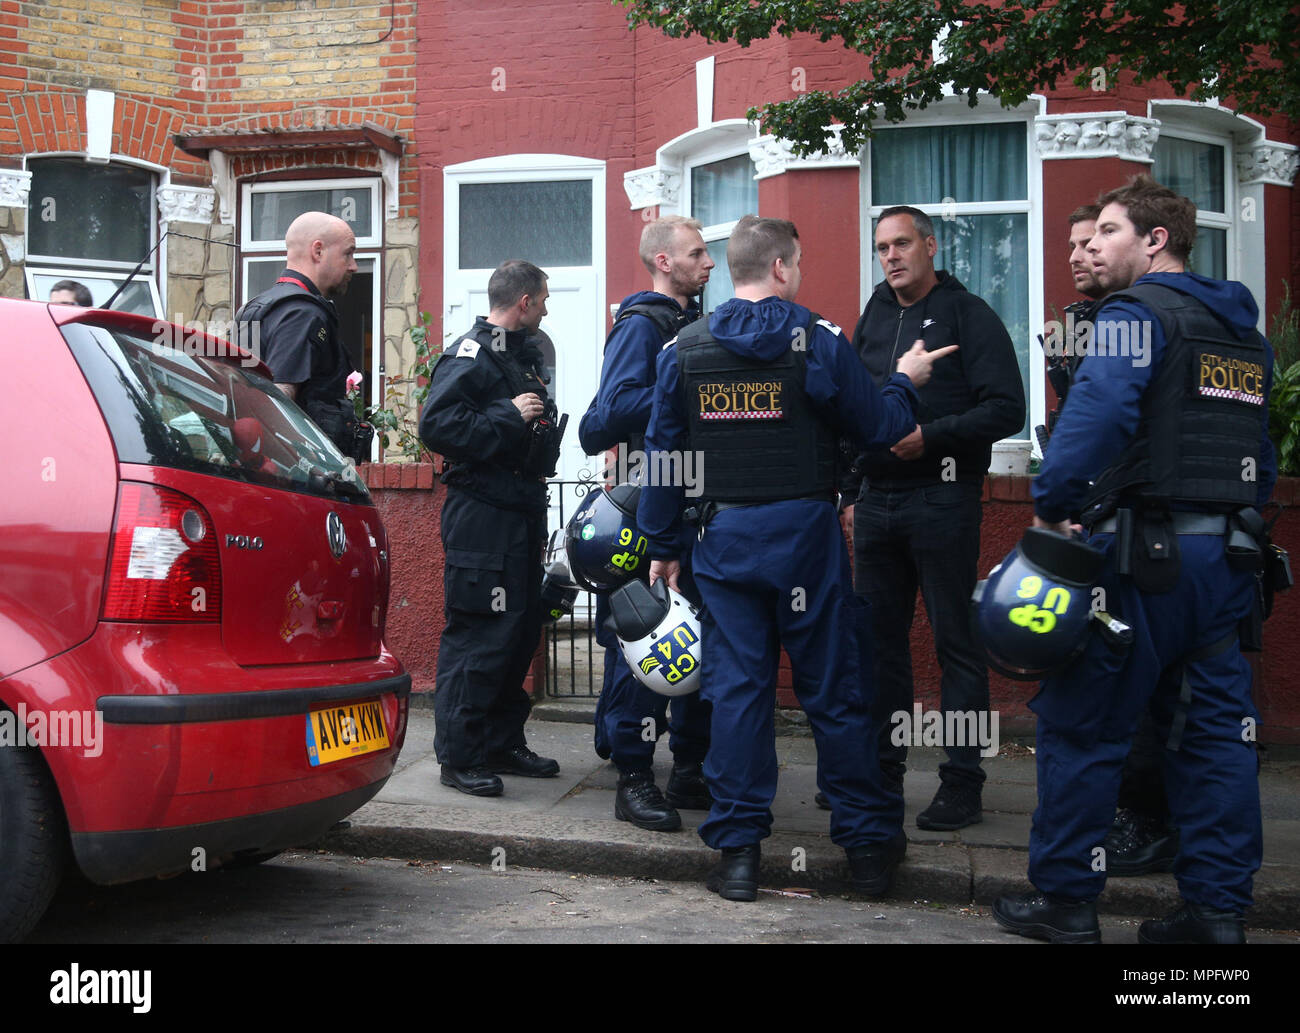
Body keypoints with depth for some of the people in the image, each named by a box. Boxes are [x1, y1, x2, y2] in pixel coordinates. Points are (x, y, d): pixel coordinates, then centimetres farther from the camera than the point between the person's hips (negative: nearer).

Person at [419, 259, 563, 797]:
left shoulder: (523, 354, 20)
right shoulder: (470, 355, -10)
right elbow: (437, 425, -22)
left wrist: (541, 424, 13)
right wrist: (509, 416, -20)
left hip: (523, 510, 10)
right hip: (482, 514, -10)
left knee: (522, 629, 13)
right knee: (479, 634, -7)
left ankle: (504, 743, 24)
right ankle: (459, 756, 1)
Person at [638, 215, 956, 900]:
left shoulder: (685, 348, 3)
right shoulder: (817, 342, -6)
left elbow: (662, 452, 5)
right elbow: (878, 427, 0)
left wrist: (663, 545, 12)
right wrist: (904, 381, 20)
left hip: (724, 537, 3)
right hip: (804, 535, -2)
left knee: (735, 689, 7)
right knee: (835, 690, 7)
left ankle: (738, 849, 10)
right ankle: (868, 844, 16)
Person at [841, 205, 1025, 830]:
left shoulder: (968, 315, -2)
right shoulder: (873, 317, 17)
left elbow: (1006, 409, -10)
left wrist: (930, 437, -19)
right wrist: (851, 491, 16)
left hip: (942, 501, -6)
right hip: (877, 499, 6)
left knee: (955, 642, -2)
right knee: (879, 637, 10)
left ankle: (962, 784, 4)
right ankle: (882, 767, 21)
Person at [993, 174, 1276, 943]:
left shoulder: (1138, 311, -8)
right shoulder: (1245, 331, 19)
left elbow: (1100, 410, -25)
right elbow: (1263, 455, 20)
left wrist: (1051, 506, -18)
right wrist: (1237, 521, 21)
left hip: (1149, 554, -8)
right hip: (1230, 555, 8)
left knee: (1082, 723, 1)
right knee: (1215, 730, 11)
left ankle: (1067, 901, 9)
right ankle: (1220, 910, 15)